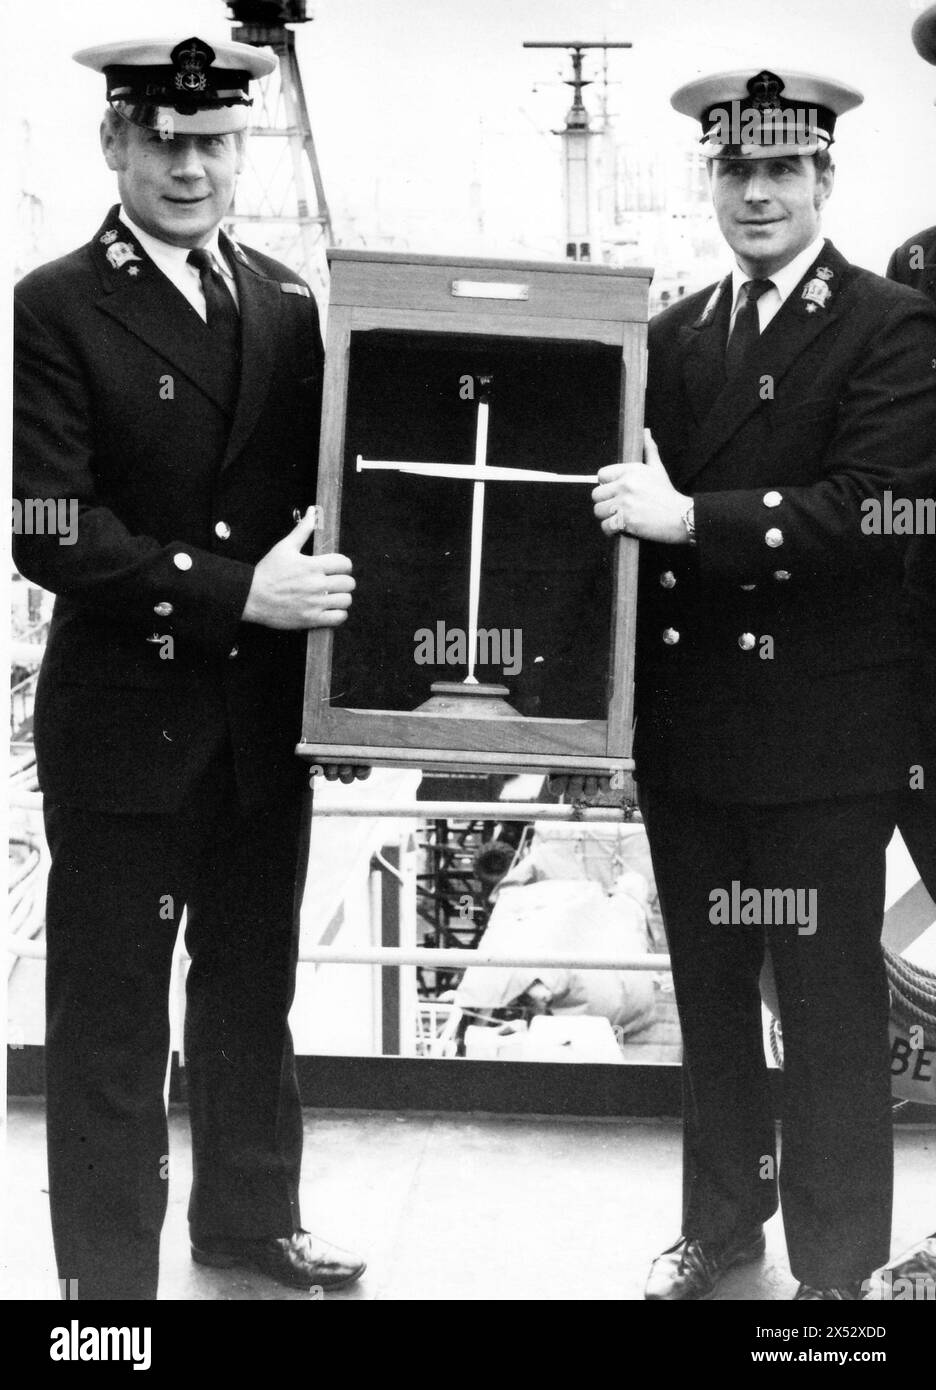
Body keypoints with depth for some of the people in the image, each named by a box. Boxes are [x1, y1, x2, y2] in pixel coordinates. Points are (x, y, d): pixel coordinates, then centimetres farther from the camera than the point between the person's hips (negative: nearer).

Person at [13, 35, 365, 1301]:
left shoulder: (290, 306, 7)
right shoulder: (54, 309, -9)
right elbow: (51, 532, -17)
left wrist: (326, 563, -10)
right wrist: (235, 592, -23)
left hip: (265, 717, 5)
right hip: (125, 721, -5)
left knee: (253, 987, 20)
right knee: (110, 1018, 6)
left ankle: (250, 1216, 40)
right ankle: (108, 1271, 23)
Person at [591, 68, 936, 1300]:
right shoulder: (676, 334, 10)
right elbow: (646, 494, 10)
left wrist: (692, 517, -25)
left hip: (822, 736, -5)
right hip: (687, 725, 5)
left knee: (830, 1006, 6)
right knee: (710, 993, 18)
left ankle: (835, 1265, 22)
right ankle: (721, 1221, 35)